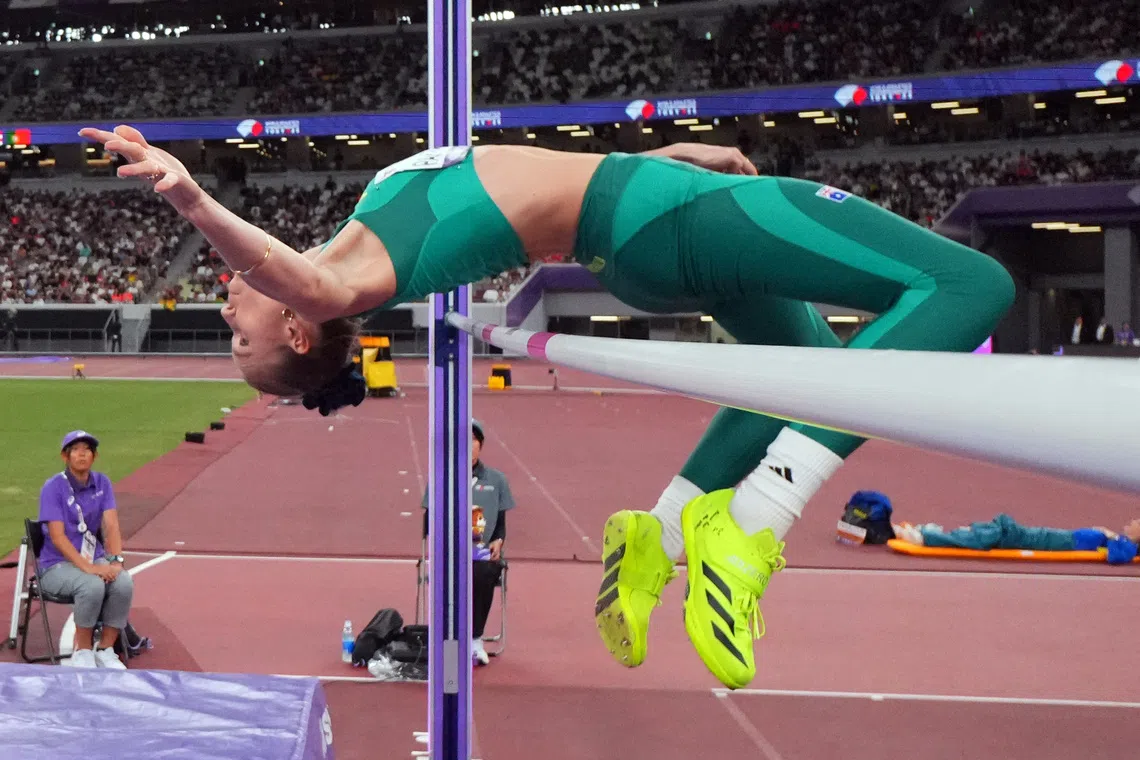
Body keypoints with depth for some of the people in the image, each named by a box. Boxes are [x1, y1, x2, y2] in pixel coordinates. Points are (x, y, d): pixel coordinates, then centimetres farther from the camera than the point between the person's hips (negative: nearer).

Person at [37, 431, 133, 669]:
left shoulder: (102, 483, 5)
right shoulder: (53, 487, -10)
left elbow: (111, 525, -4)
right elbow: (57, 536, -18)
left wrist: (116, 561, -21)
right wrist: (87, 567, -29)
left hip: (94, 558, 4)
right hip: (57, 564, -4)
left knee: (124, 583, -27)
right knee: (93, 586, -35)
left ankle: (105, 650, -11)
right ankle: (83, 652, -14)